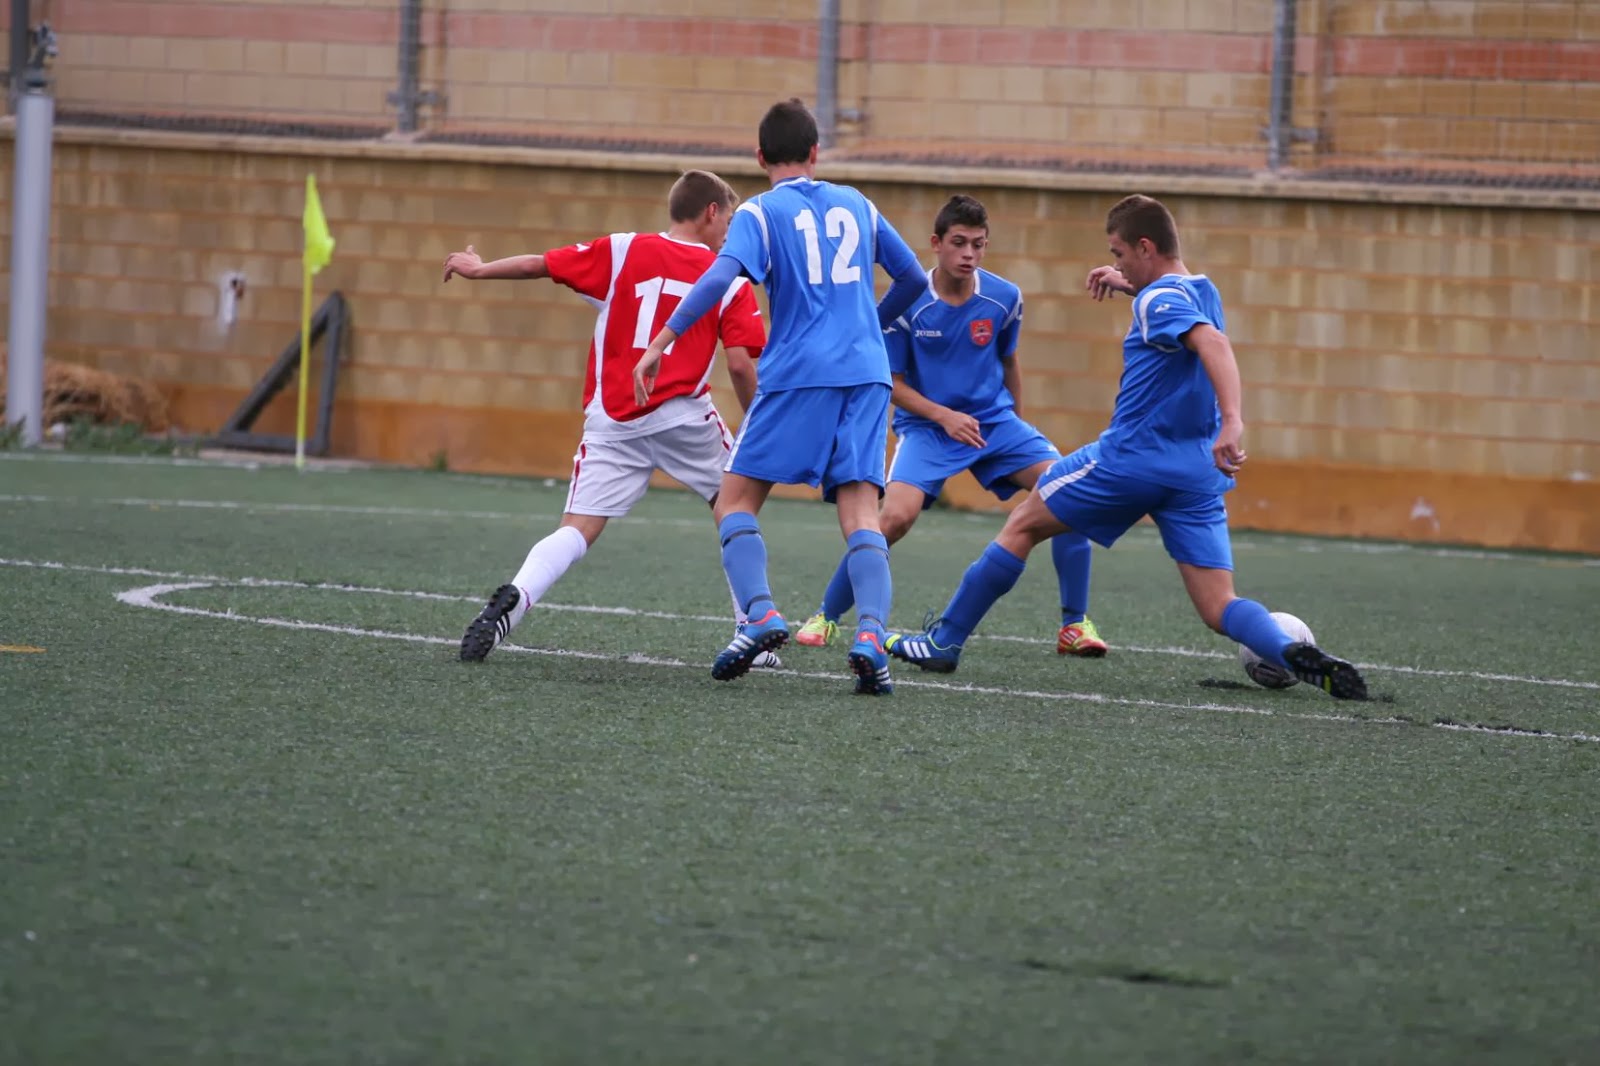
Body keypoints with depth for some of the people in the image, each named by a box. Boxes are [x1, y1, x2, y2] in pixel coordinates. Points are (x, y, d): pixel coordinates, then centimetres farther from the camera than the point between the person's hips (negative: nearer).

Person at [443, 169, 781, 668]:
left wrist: (479, 268, 25)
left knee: (576, 532, -2)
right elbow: (740, 365, -6)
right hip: (684, 416, -1)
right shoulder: (730, 280, 2)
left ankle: (514, 598, -29)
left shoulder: (622, 251, 6)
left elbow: (540, 264, 8)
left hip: (612, 422, 1)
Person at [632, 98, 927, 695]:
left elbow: (721, 277, -15)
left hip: (797, 374, -4)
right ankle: (871, 635, -23)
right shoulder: (856, 205, 17)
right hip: (866, 372, 4)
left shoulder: (760, 212, 3)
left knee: (736, 499, 7)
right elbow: (912, 279, 24)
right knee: (861, 512, -2)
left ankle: (761, 614, -14)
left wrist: (660, 343, -17)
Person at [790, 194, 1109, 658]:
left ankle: (1074, 624, -1)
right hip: (927, 424, -3)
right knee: (895, 516, -27)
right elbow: (891, 382, -7)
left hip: (994, 419, 3)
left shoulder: (1004, 298, -5)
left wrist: (1017, 424, 21)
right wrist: (944, 416, -21)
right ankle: (825, 617, -6)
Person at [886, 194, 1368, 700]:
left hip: (1132, 459, -7)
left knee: (1022, 526, 12)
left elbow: (1213, 343, -31)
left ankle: (944, 642, 18)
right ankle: (1297, 656, -29)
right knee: (1220, 609, 0)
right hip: (1198, 471, 7)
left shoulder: (1159, 299, -12)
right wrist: (1127, 283, 29)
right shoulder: (1202, 292, 15)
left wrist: (1233, 422, -43)